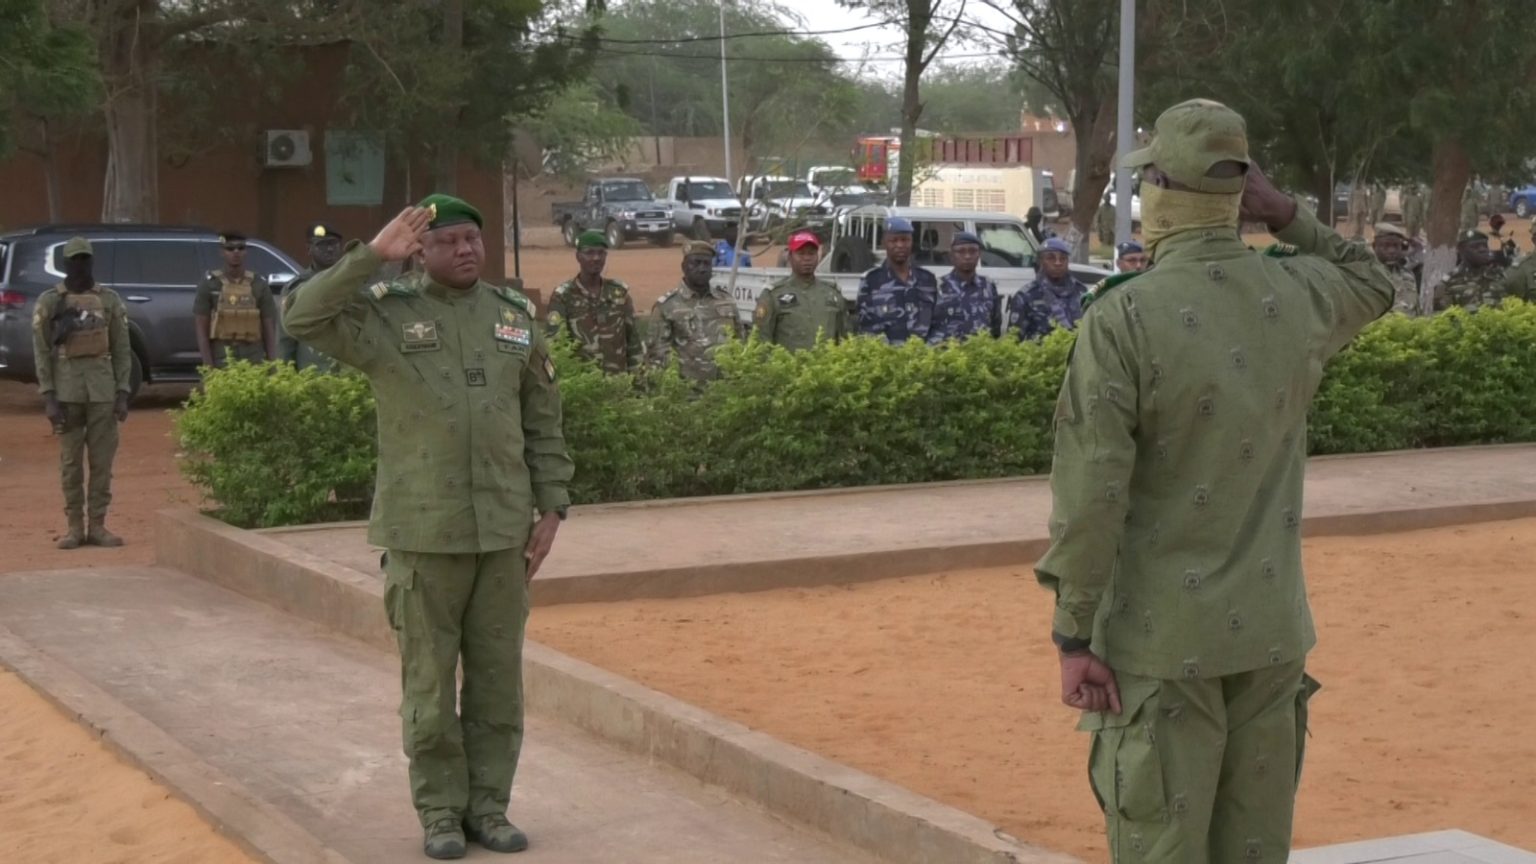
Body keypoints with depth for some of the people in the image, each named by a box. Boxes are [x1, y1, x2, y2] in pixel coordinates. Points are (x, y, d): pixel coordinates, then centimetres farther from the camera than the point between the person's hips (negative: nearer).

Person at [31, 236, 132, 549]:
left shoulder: (110, 300, 6)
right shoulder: (49, 302, 1)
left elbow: (122, 350, 6)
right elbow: (42, 352, -1)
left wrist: (123, 394, -2)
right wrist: (48, 398, -8)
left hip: (103, 391, 1)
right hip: (67, 391, -1)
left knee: (102, 459, 2)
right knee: (70, 461, 3)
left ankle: (97, 526, 8)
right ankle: (75, 526, 9)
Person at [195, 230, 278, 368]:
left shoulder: (259, 286, 6)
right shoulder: (209, 286, 1)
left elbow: (269, 330, 6)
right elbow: (202, 330, -1)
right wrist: (208, 367, -10)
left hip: (253, 362, 2)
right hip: (220, 363, -2)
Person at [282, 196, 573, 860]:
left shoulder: (515, 318, 8)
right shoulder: (387, 315, -3)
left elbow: (542, 424, 11)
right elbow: (304, 319, -20)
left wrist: (550, 509, 5)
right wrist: (372, 254, -23)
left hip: (503, 531, 3)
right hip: (423, 532, -3)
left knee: (497, 676, 8)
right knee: (429, 679, 4)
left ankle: (488, 806, 20)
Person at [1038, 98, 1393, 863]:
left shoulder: (1124, 318, -15)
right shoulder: (1298, 297, 0)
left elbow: (1091, 495, -17)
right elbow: (1372, 285, 26)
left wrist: (1073, 634, -9)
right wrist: (1287, 217, 12)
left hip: (1163, 637, -5)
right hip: (1271, 629, 5)